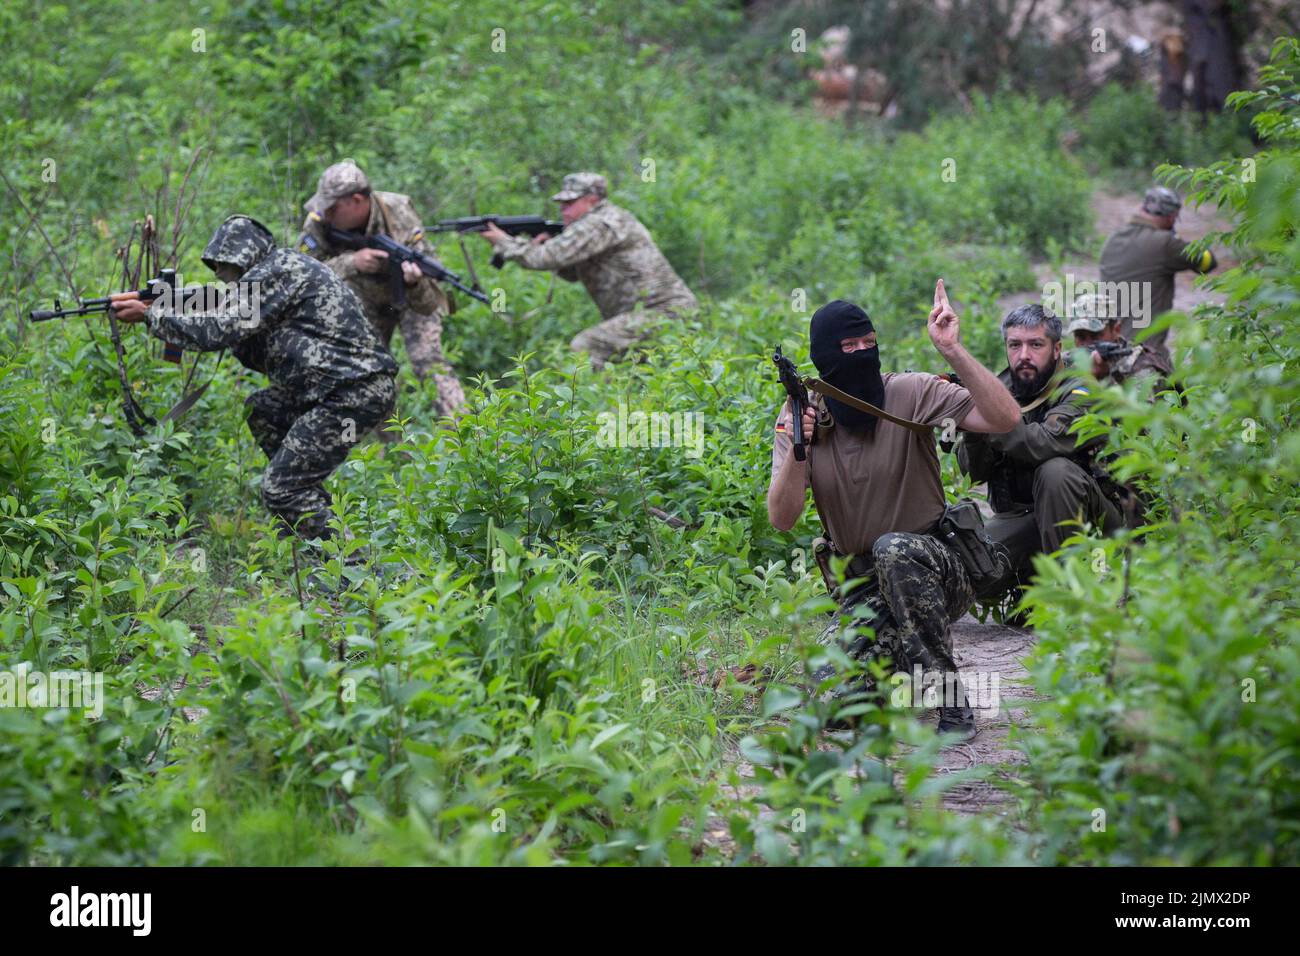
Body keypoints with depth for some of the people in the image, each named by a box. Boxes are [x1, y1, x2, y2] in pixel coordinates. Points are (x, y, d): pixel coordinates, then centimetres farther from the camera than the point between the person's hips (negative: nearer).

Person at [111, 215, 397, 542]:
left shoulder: (274, 273, -8)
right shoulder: (286, 271, 22)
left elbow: (216, 332, -15)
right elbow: (263, 355, 22)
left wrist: (149, 314, -4)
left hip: (354, 394, -10)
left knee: (280, 490, -8)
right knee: (261, 410, 24)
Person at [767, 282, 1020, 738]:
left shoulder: (912, 393, -10)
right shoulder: (803, 415, -2)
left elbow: (1004, 419, -23)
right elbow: (782, 519, -11)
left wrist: (953, 350, -30)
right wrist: (797, 450, -27)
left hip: (935, 569, -2)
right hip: (864, 589, 2)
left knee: (894, 550, -38)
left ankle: (951, 704, -26)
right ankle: (900, 657, 15)